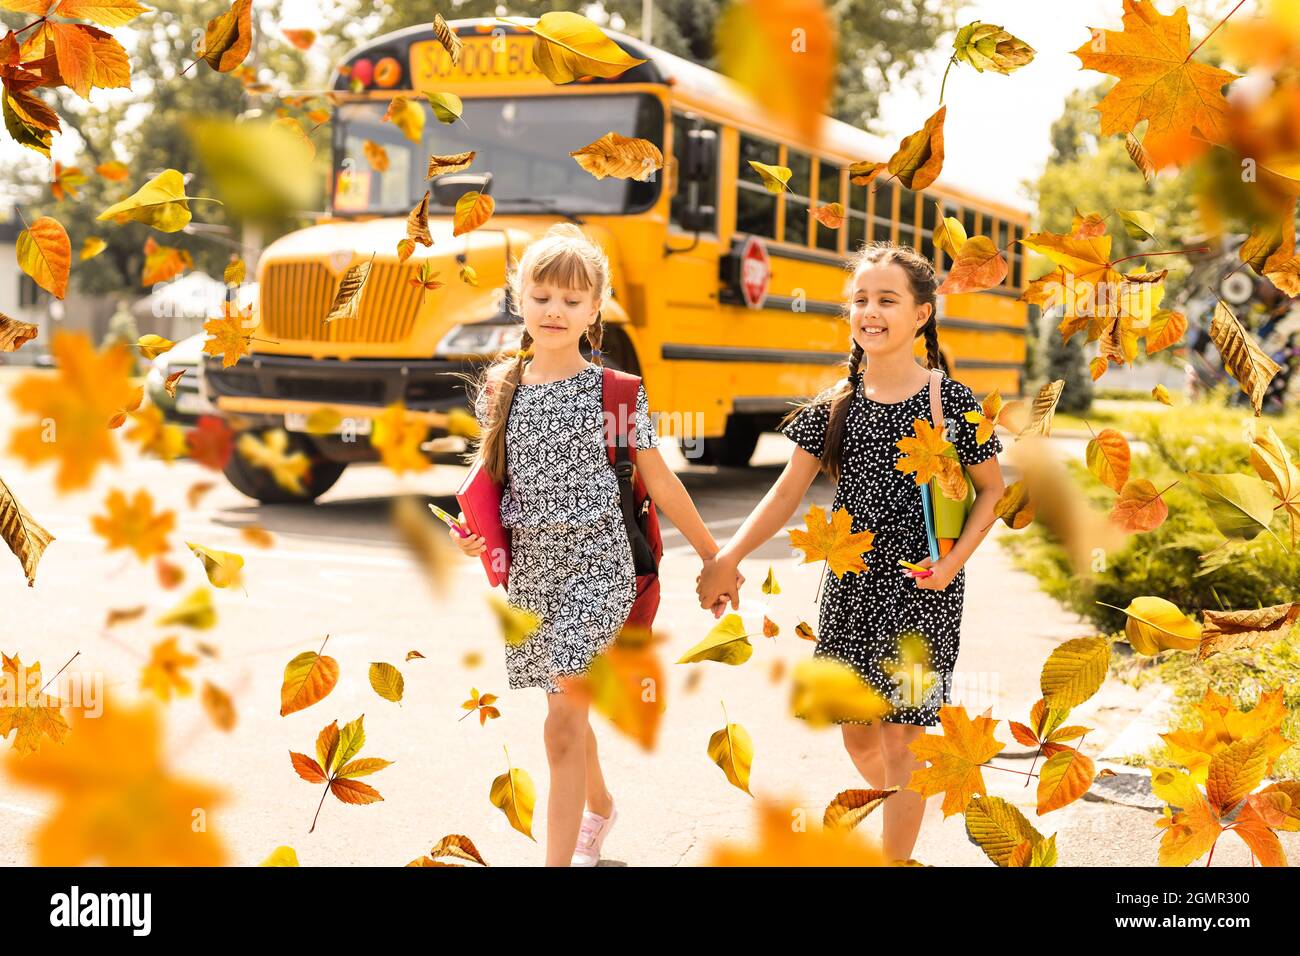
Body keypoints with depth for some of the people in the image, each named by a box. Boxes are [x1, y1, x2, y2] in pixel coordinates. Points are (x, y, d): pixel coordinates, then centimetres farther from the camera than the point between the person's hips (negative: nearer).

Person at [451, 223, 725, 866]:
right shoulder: (499, 387, 3)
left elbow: (659, 481, -2)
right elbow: (489, 473, 15)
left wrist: (711, 554, 3)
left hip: (594, 563, -5)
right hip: (531, 566, 5)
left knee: (562, 725, -12)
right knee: (568, 708, 21)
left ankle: (559, 859, -7)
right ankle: (598, 807, 47)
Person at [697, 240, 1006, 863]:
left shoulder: (952, 402, -6)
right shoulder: (834, 405, 1)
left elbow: (991, 489, 3)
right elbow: (788, 491, 0)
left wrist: (955, 559, -11)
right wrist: (726, 558, -10)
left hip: (922, 592, -4)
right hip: (850, 588, 4)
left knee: (900, 737, -3)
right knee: (858, 738, 13)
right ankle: (905, 816, 41)